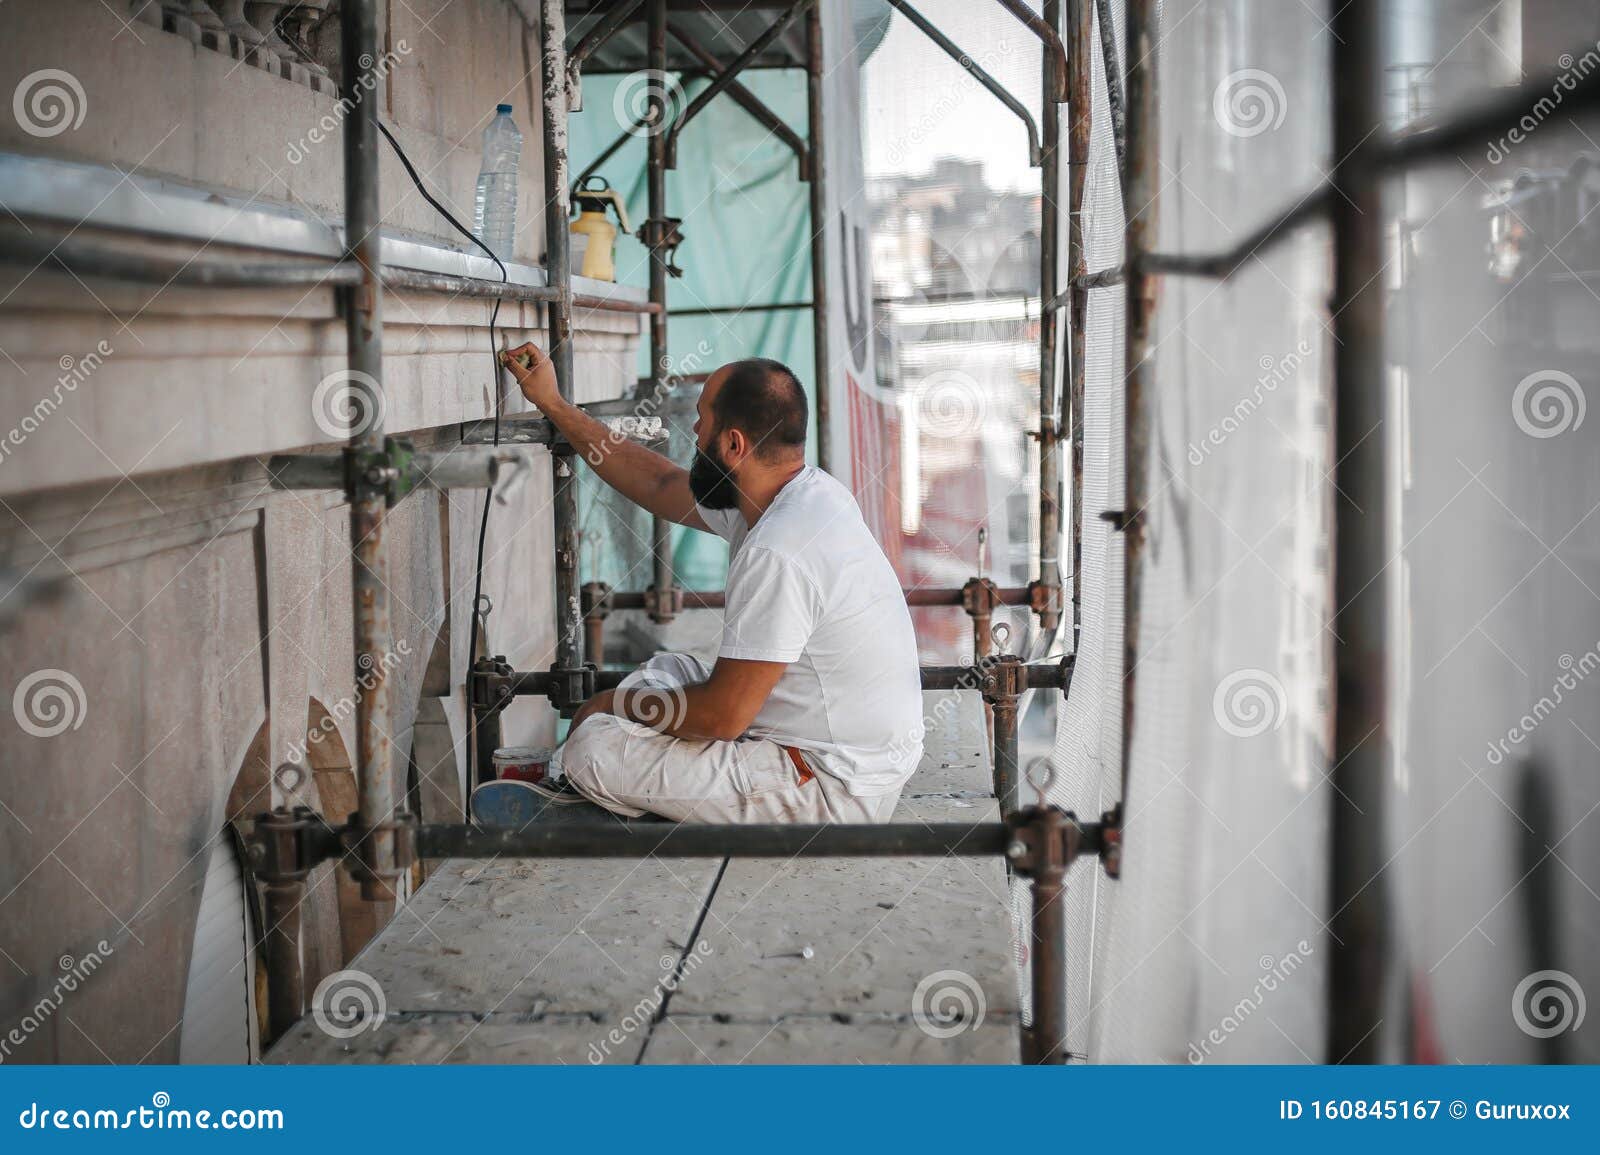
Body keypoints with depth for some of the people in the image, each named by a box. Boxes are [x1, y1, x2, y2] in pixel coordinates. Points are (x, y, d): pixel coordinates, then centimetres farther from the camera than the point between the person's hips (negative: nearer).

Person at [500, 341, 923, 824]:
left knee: (593, 749, -13)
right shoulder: (806, 492, 3)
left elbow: (722, 716, -23)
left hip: (836, 792, -10)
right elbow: (659, 484, 18)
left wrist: (619, 704, -4)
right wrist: (552, 404, 23)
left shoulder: (777, 554, -27)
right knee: (666, 670, 22)